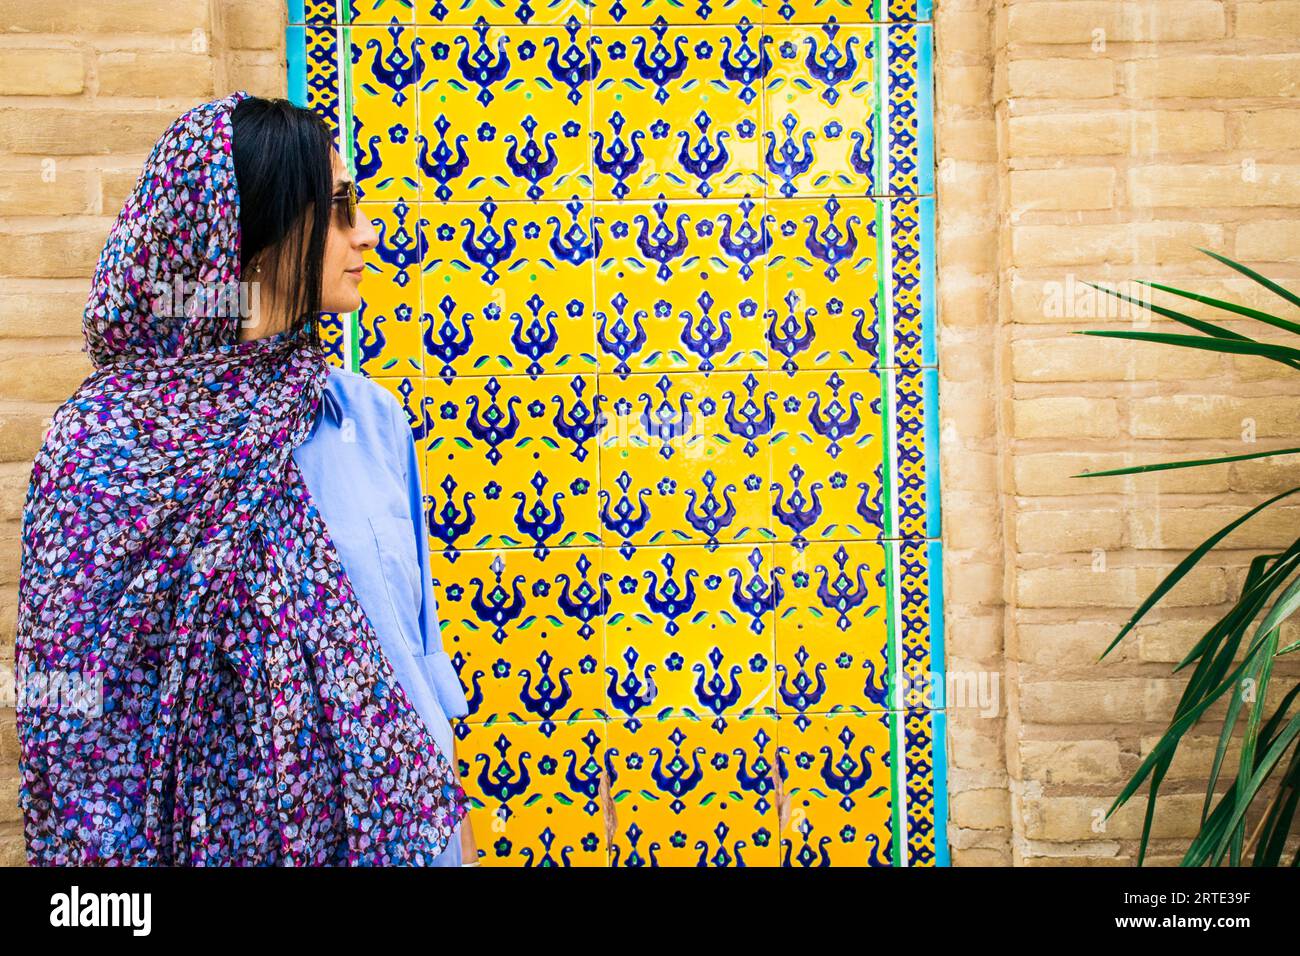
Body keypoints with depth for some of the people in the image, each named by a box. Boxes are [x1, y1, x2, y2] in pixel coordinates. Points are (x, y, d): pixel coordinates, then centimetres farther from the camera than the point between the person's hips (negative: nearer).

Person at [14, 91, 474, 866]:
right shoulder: (105, 443, -15)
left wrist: (447, 815, 8)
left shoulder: (372, 416, -2)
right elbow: (75, 720, -11)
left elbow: (417, 632, 5)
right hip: (236, 834, -4)